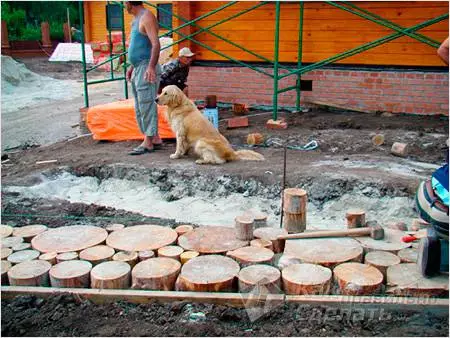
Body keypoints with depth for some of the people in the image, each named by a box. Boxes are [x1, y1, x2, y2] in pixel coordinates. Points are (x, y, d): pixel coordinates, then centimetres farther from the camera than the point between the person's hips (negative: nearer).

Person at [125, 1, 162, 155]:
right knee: (140, 107, 11)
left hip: (147, 70, -10)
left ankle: (148, 142, -3)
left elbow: (156, 44, -21)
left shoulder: (147, 17, -11)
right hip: (138, 69, 10)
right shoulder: (137, 19, 18)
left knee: (146, 105, -7)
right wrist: (132, 66, 25)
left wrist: (151, 67, -30)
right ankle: (155, 139, 17)